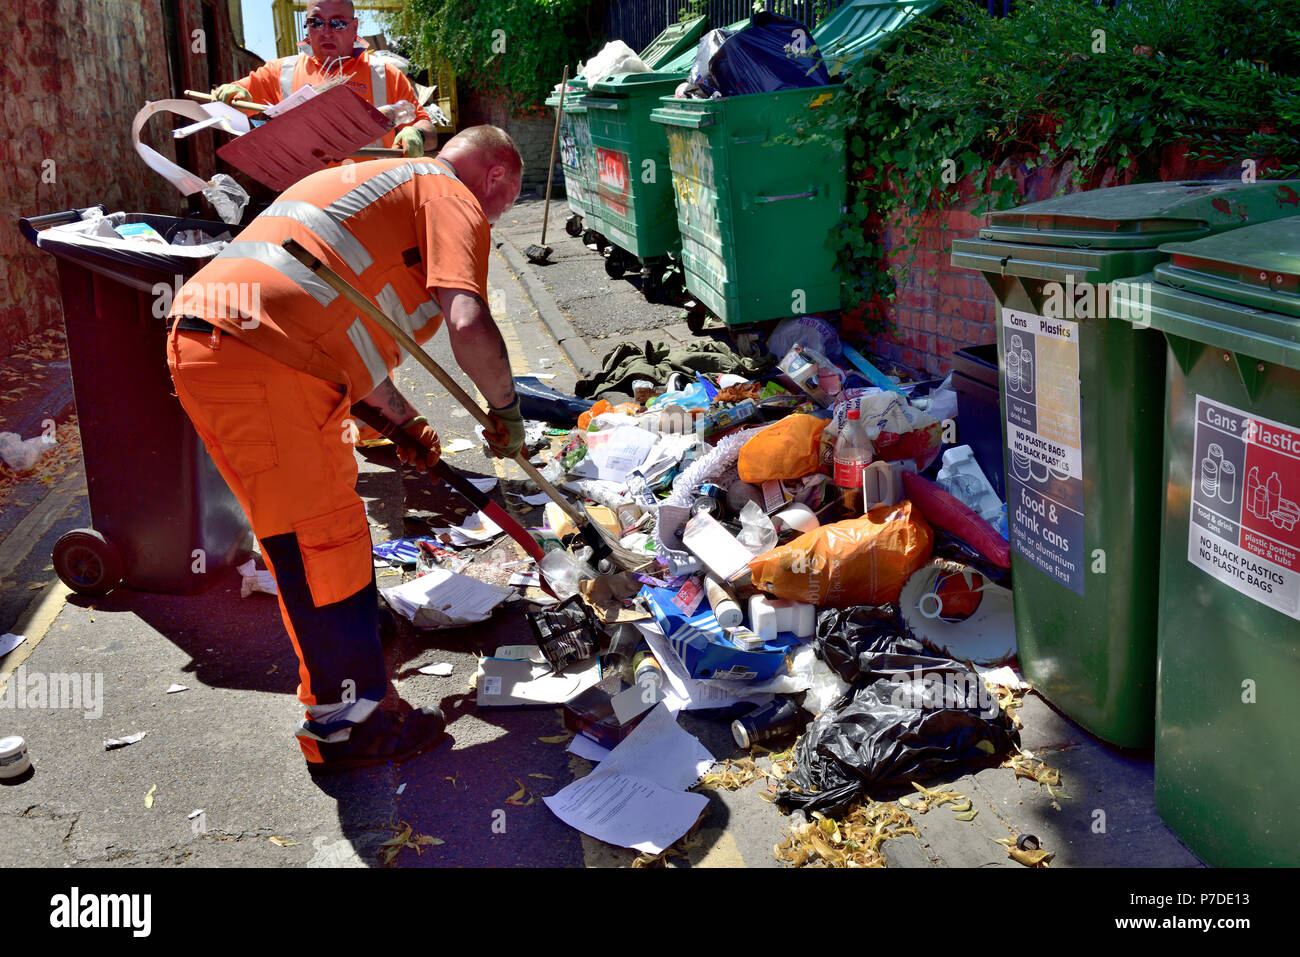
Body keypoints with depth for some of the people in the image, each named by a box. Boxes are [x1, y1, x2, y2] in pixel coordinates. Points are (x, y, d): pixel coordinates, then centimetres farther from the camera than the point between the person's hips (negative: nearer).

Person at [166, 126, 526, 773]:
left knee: (323, 522, 27)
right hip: (263, 364, -10)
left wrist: (402, 419, 39)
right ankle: (343, 724, 15)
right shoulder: (453, 199, 2)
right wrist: (506, 410, 2)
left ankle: (353, 629, 48)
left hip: (199, 341, 10)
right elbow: (469, 326, -16)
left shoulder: (366, 181, 32)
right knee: (323, 539, 2)